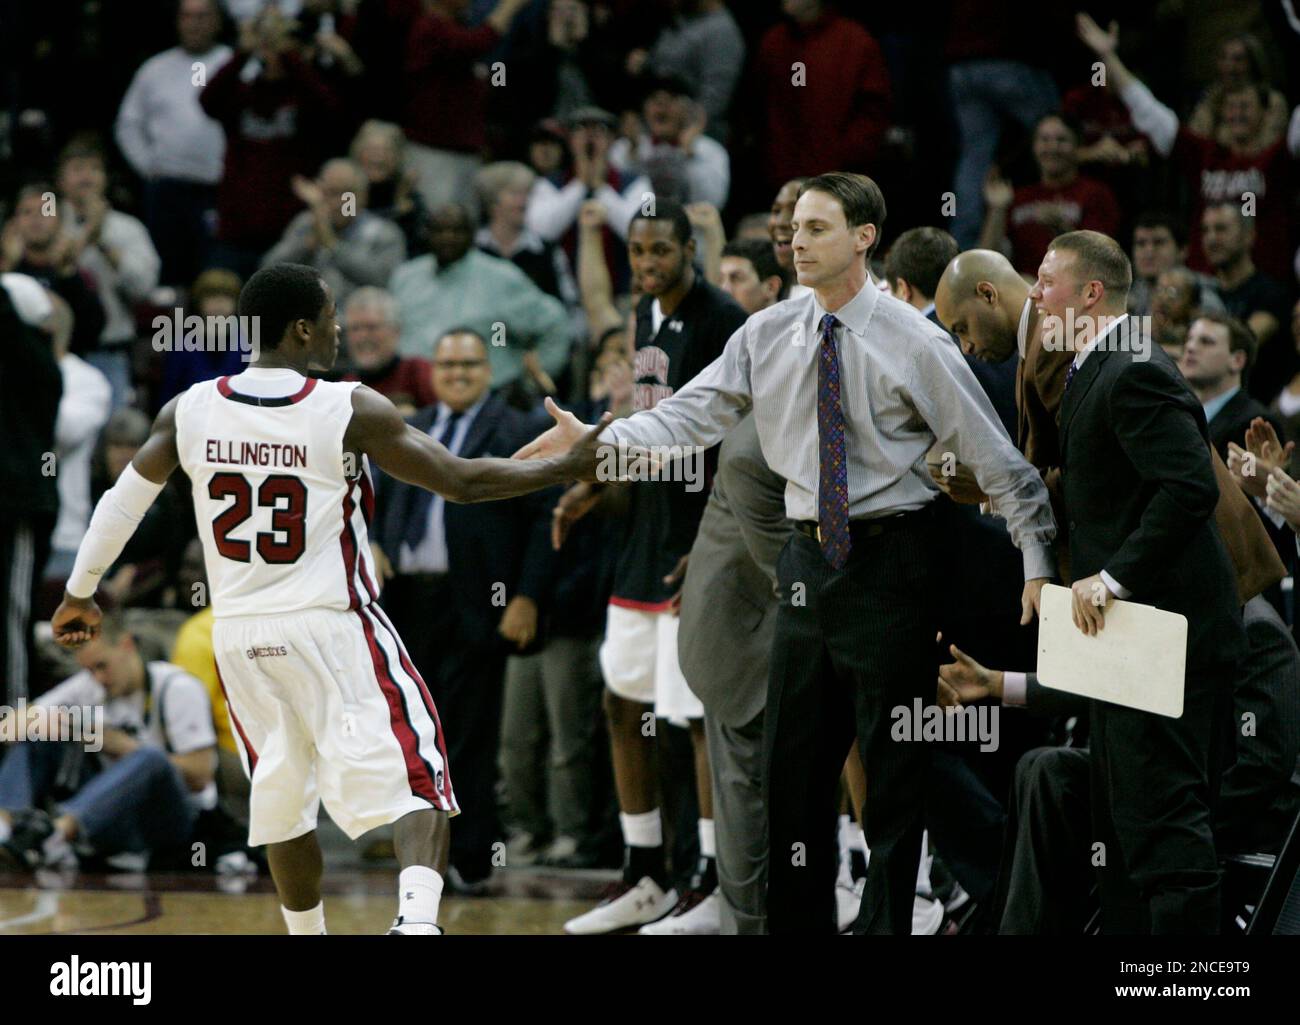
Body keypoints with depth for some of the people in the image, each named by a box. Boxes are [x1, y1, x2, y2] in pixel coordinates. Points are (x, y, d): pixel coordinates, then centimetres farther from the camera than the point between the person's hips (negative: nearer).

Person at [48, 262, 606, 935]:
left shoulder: (190, 410, 0)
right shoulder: (351, 411, -12)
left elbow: (123, 502, 6)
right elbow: (462, 482, -11)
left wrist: (79, 595, 21)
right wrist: (569, 469, -2)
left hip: (239, 637, 5)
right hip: (335, 629, -5)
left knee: (283, 802, 20)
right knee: (418, 784, -5)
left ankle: (307, 939, 28)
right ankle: (417, 916, -28)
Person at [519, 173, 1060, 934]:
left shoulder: (914, 342, -8)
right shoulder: (769, 336, 4)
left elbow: (995, 458, -6)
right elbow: (692, 415, -3)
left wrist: (1039, 563, -8)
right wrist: (596, 440, -17)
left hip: (891, 560, -5)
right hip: (811, 558, 5)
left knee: (894, 771, -1)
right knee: (793, 765, 10)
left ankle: (887, 924, 6)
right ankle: (799, 925, 19)